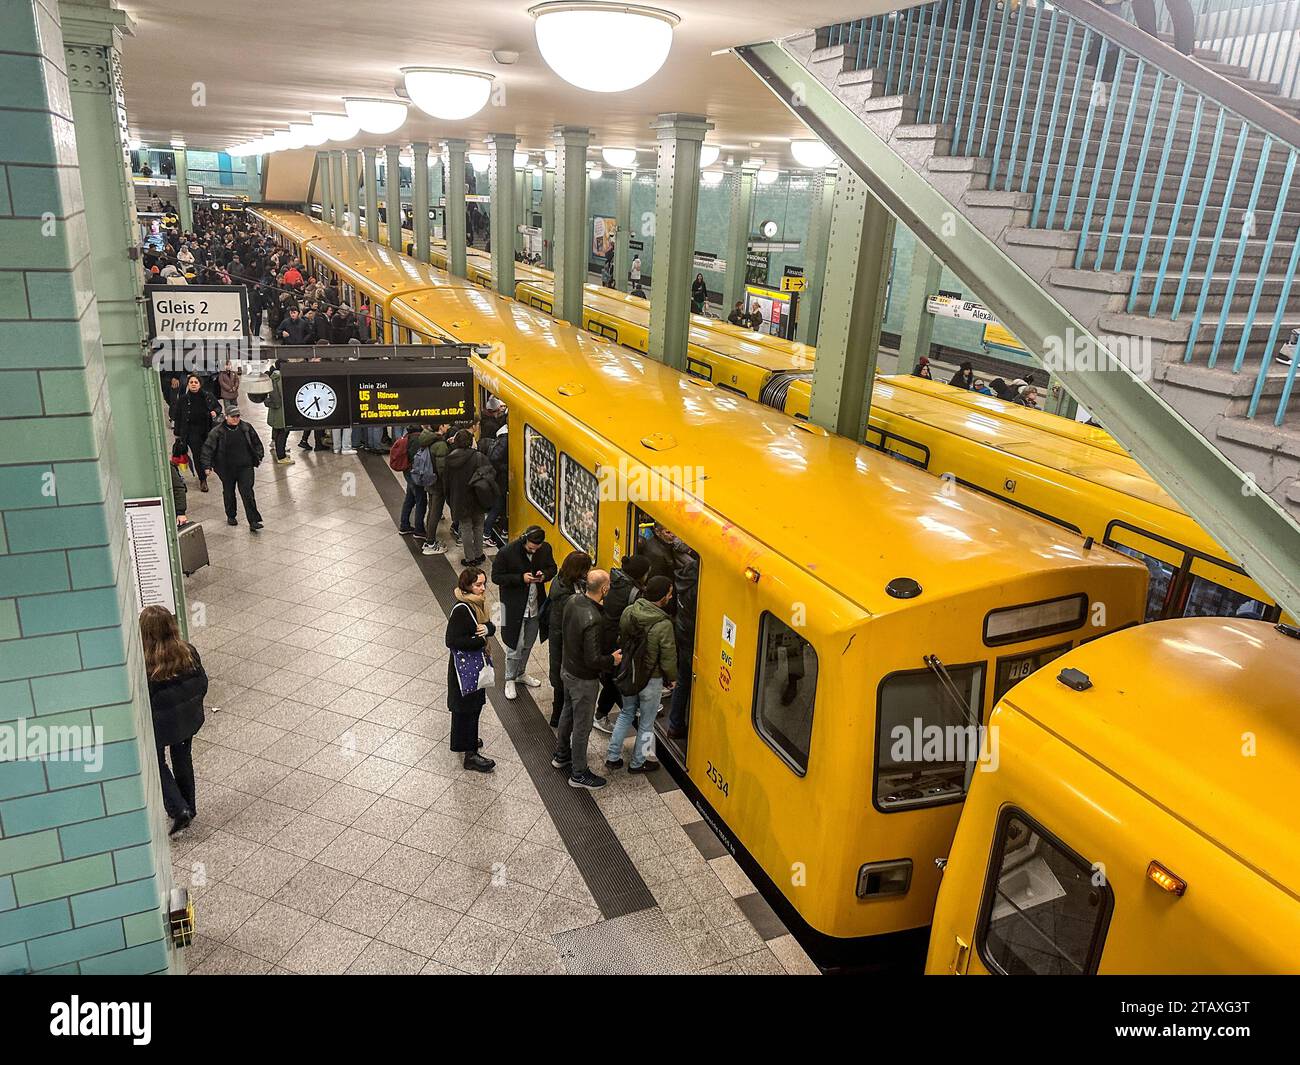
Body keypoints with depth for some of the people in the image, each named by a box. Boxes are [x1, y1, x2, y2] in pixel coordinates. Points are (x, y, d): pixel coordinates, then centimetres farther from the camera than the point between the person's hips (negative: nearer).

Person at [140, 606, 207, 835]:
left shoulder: (142, 665, -27)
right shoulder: (188, 653, -16)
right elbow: (202, 684, -4)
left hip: (159, 726, -4)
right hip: (188, 720, 4)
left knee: (157, 765, 20)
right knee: (183, 759, 24)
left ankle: (179, 809, 12)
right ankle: (189, 806, 37)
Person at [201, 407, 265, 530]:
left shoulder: (246, 428, 1)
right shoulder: (217, 432, -6)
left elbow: (256, 442, 15)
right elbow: (208, 448, -5)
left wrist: (259, 457, 14)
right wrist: (207, 466, -10)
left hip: (245, 467, 0)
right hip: (226, 469, 0)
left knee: (247, 493, -8)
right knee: (228, 493, 14)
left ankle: (253, 521, -10)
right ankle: (230, 516, 35)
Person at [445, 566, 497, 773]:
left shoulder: (478, 604, 2)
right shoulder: (461, 610, -26)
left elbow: (491, 627, 8)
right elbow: (452, 641, -29)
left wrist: (487, 628, -16)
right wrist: (480, 640, -24)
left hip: (476, 664, 9)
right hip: (463, 667, -9)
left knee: (475, 704, 23)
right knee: (465, 708, 2)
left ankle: (467, 739, 43)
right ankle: (469, 755, 12)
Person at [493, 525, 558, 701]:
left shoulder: (545, 549, -8)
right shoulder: (508, 552, -21)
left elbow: (552, 568, 9)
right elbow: (496, 577, -14)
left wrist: (544, 575, -15)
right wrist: (521, 578, -25)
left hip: (535, 604, 5)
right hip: (514, 606, -5)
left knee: (528, 643, 20)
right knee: (515, 644, 3)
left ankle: (521, 673, 42)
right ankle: (510, 680, 23)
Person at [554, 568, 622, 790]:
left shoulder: (573, 602, -10)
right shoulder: (593, 620, -35)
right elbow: (593, 660, -31)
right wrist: (612, 660, -12)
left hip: (567, 669, 9)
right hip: (583, 679, -9)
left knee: (567, 713, 28)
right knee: (582, 726, 9)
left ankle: (561, 755, 49)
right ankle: (579, 774, 27)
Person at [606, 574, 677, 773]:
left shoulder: (628, 612, -11)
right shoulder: (664, 625, -29)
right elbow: (668, 658, -19)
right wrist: (671, 678, 0)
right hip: (651, 680, -5)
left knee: (626, 714, 25)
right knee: (646, 723, 16)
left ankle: (612, 757, 31)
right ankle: (638, 763, 32)